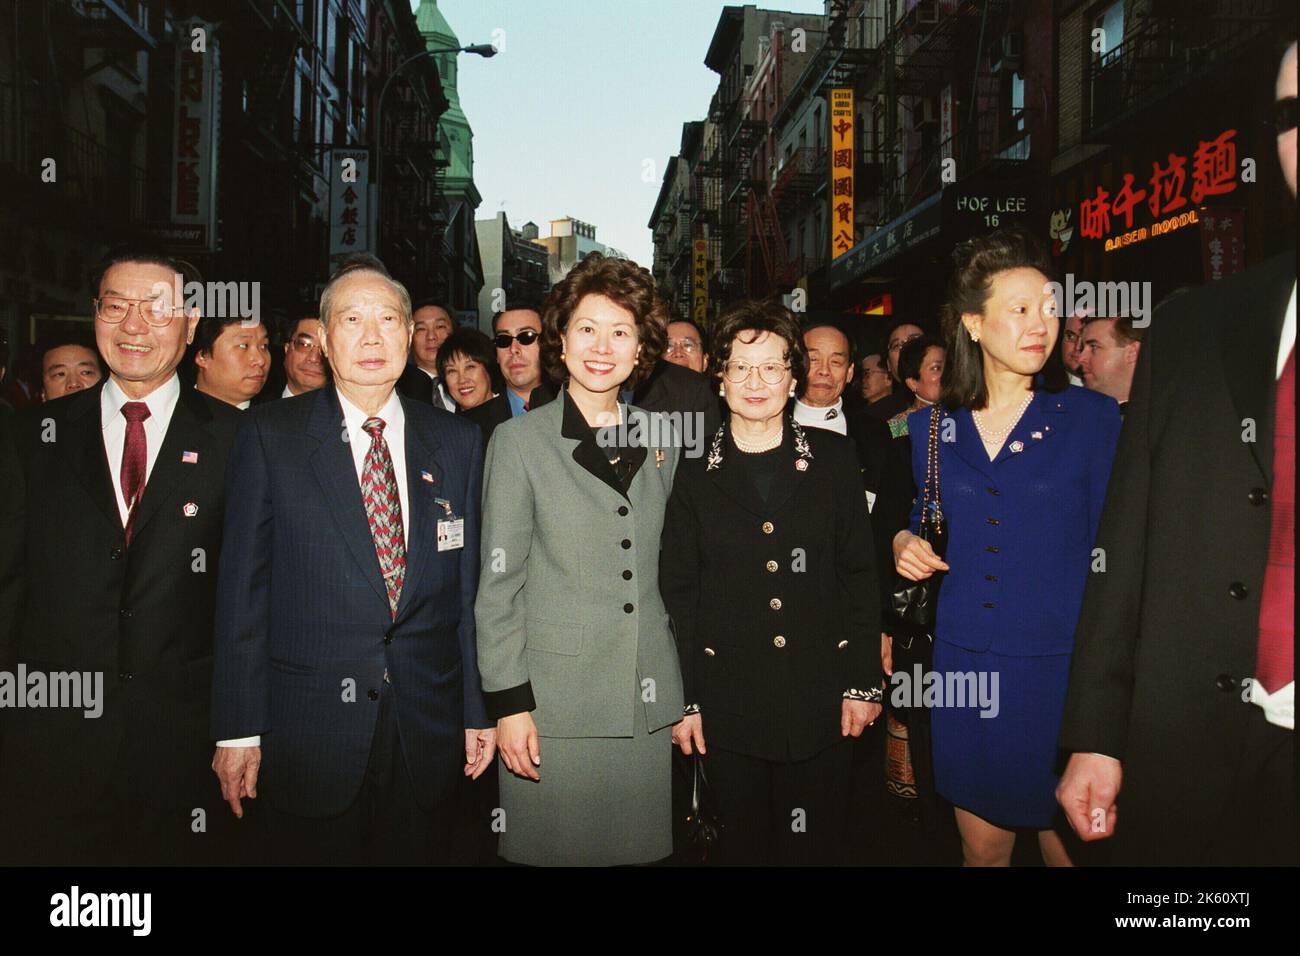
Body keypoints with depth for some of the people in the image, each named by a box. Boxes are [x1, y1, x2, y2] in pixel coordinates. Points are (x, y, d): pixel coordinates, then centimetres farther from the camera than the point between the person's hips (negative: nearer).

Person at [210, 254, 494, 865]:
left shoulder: (458, 442, 4)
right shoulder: (270, 436, -2)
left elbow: (470, 586, 6)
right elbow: (242, 585, -3)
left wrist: (481, 710, 5)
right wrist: (237, 728, -5)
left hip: (428, 731, 2)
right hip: (308, 731, -2)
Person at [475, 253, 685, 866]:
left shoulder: (660, 441, 8)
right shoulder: (519, 441, -3)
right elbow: (498, 582, -4)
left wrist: (684, 693, 13)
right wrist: (508, 701, -8)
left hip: (648, 704, 4)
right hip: (554, 701, -3)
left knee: (641, 847, 11)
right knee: (553, 848, 5)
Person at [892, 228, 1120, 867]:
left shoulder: (1092, 418, -4)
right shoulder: (930, 429, 4)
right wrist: (905, 545, -4)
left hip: (1063, 668, -2)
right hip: (965, 667, 3)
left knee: (1070, 847, 10)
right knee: (981, 848, 16)